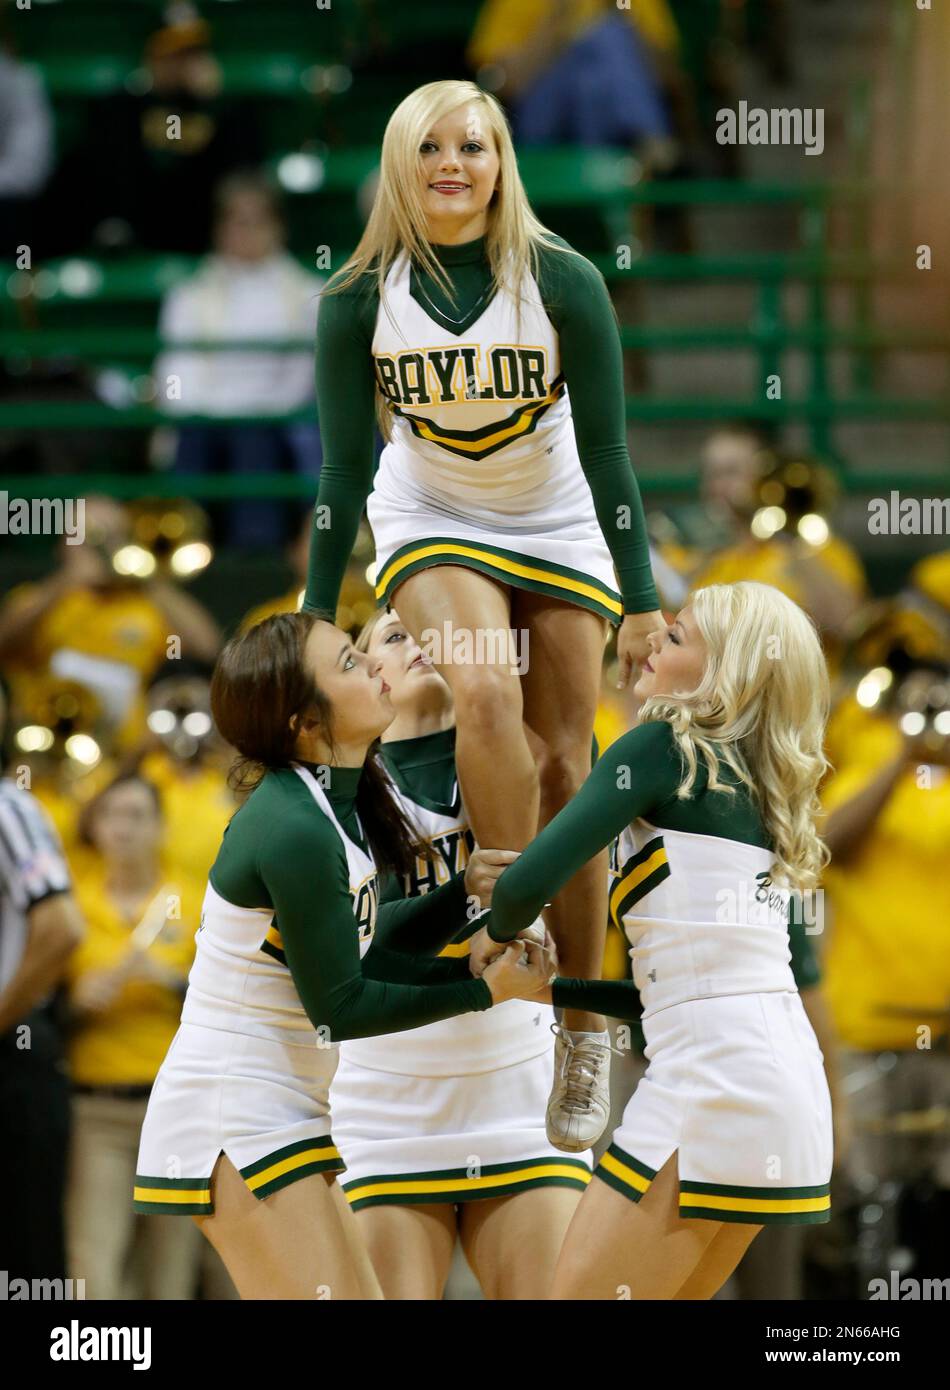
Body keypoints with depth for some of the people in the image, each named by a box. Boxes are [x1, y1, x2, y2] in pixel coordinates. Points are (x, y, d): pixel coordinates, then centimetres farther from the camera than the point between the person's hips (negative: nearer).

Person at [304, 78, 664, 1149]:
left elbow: (608, 453, -13)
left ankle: (583, 1040, 5)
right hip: (431, 528, 0)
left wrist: (643, 604, -14)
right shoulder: (361, 299, -14)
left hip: (561, 537, 0)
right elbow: (345, 467, -7)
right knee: (485, 692, -30)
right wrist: (314, 618, -6)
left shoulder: (562, 284, -18)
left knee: (562, 765, -2)